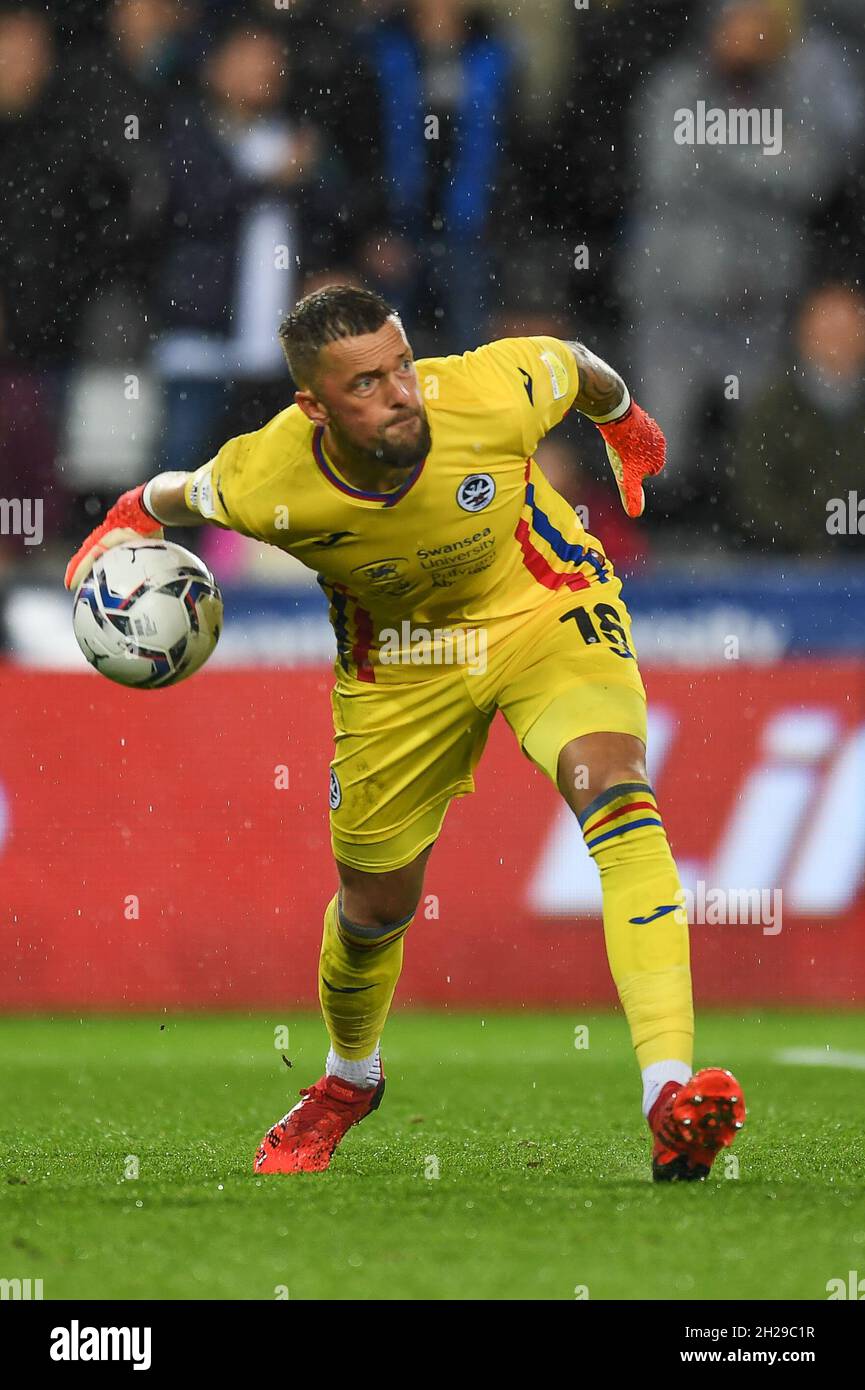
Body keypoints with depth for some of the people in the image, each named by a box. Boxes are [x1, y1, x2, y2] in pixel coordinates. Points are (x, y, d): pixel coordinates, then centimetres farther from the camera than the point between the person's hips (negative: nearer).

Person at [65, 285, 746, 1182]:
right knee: (375, 905, 11)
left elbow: (569, 362, -6)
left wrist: (623, 420, 12)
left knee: (616, 795, -29)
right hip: (399, 661, 2)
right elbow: (183, 494, -5)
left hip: (547, 609, -1)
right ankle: (349, 1078, 49)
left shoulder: (493, 395, -31)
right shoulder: (267, 485, -31)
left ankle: (671, 1096, -38)